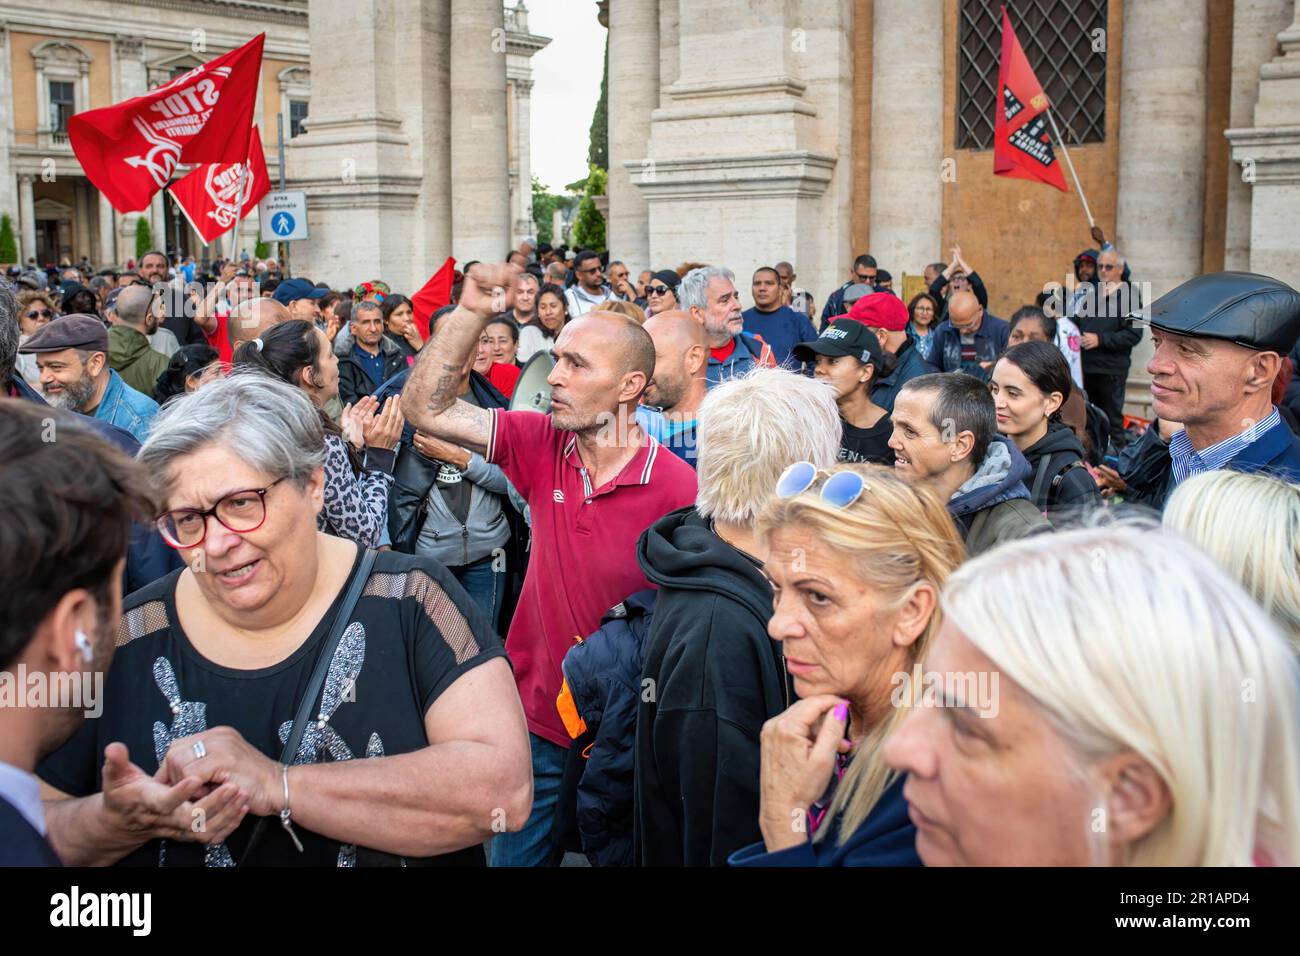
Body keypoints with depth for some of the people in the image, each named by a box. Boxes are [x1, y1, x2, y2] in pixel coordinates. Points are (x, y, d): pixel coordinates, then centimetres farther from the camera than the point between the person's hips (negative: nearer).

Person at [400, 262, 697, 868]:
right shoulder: (542, 447, -5)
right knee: (514, 857, 19)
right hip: (539, 722, 4)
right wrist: (471, 313, -16)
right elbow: (425, 408, -7)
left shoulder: (678, 489, -19)